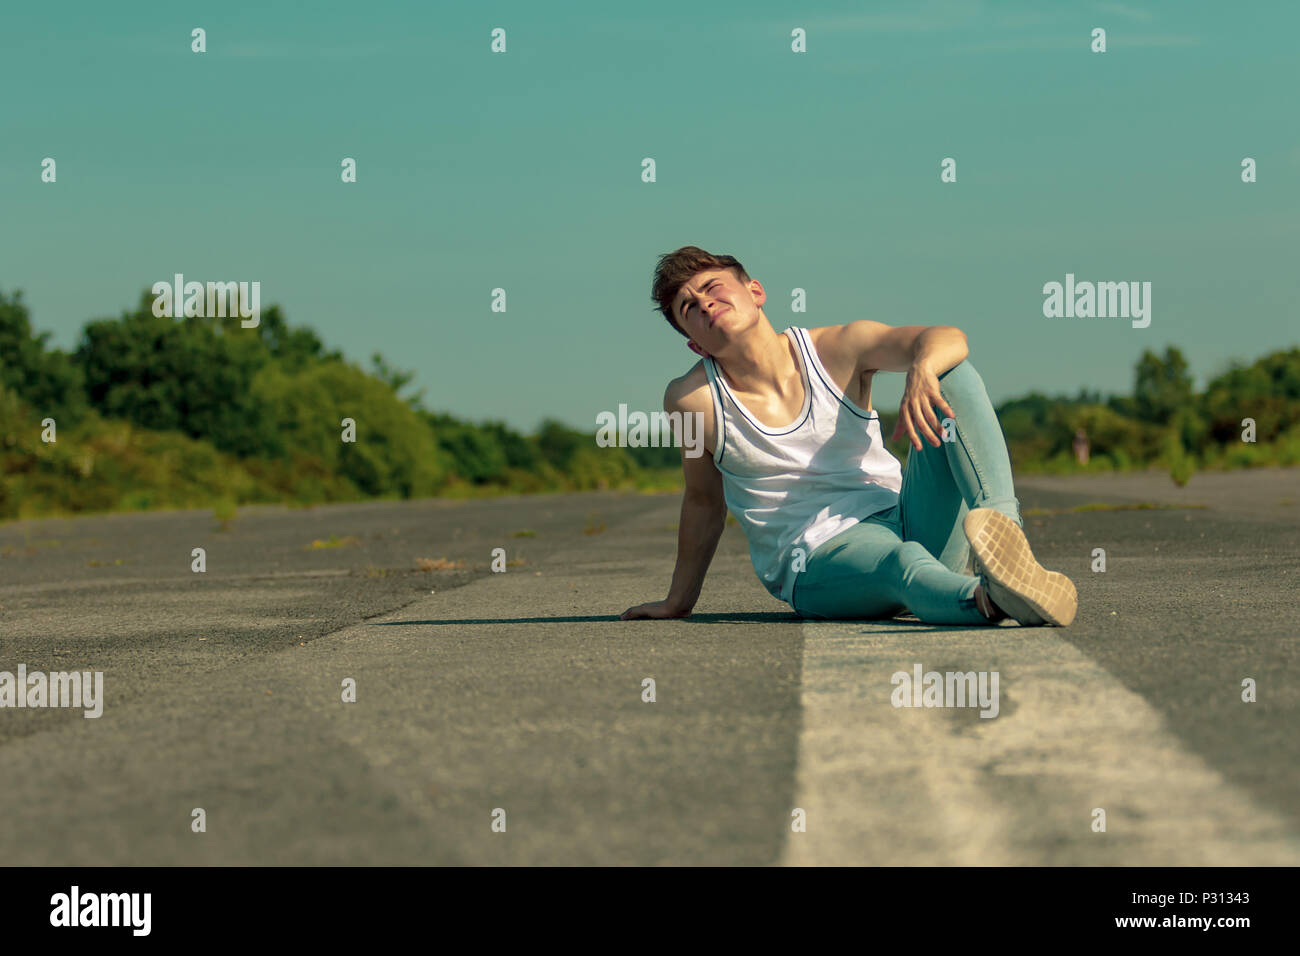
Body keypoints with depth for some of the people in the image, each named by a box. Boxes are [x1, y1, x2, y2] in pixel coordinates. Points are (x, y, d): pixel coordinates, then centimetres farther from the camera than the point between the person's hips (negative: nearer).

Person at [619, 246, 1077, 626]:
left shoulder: (835, 348, 1)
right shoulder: (691, 399, -2)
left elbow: (946, 338, -11)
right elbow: (703, 501, 13)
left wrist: (921, 370, -35)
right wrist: (679, 601, 22)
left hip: (907, 520, 4)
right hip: (818, 567, -4)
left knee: (951, 371, -15)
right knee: (901, 561, -41)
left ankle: (1003, 523, -38)